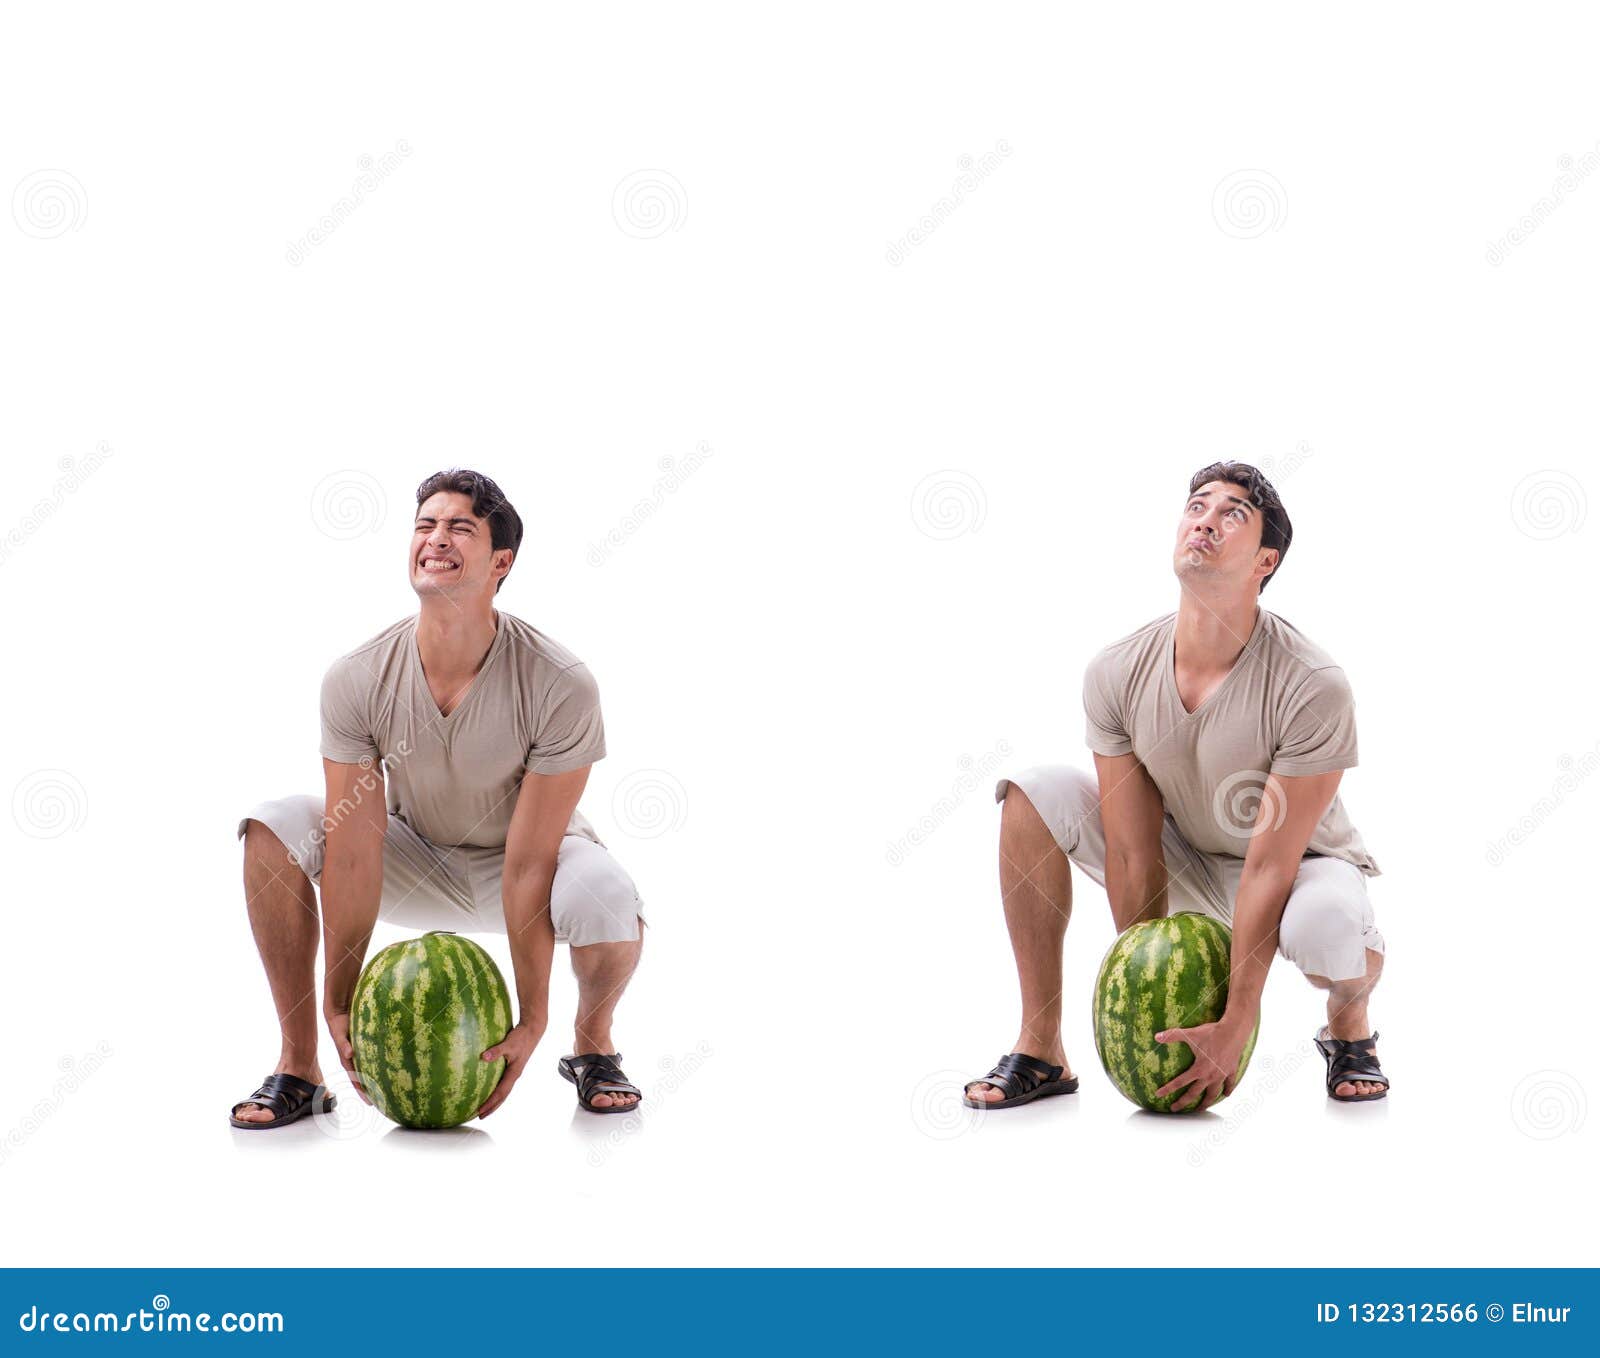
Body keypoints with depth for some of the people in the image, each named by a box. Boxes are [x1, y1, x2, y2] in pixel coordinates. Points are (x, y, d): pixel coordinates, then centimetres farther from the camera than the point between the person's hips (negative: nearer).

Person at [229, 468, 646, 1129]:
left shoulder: (560, 685, -29)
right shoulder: (356, 679, -22)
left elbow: (528, 864, -27)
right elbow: (353, 854, -21)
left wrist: (531, 1020, -27)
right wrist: (339, 1006, -22)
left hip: (529, 856, -2)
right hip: (417, 863, 3)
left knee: (608, 909, -36)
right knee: (273, 828, -22)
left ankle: (593, 1044, 0)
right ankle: (298, 1067, -11)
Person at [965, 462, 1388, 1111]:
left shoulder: (1312, 689, -30)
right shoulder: (1117, 673, -17)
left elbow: (1269, 868, -28)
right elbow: (1133, 854, -15)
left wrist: (1235, 1026, -27)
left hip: (1300, 864, -4)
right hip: (1185, 866, 4)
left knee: (1323, 926, -40)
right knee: (1032, 793, -17)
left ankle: (1349, 1021, 0)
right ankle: (1041, 1049, -9)